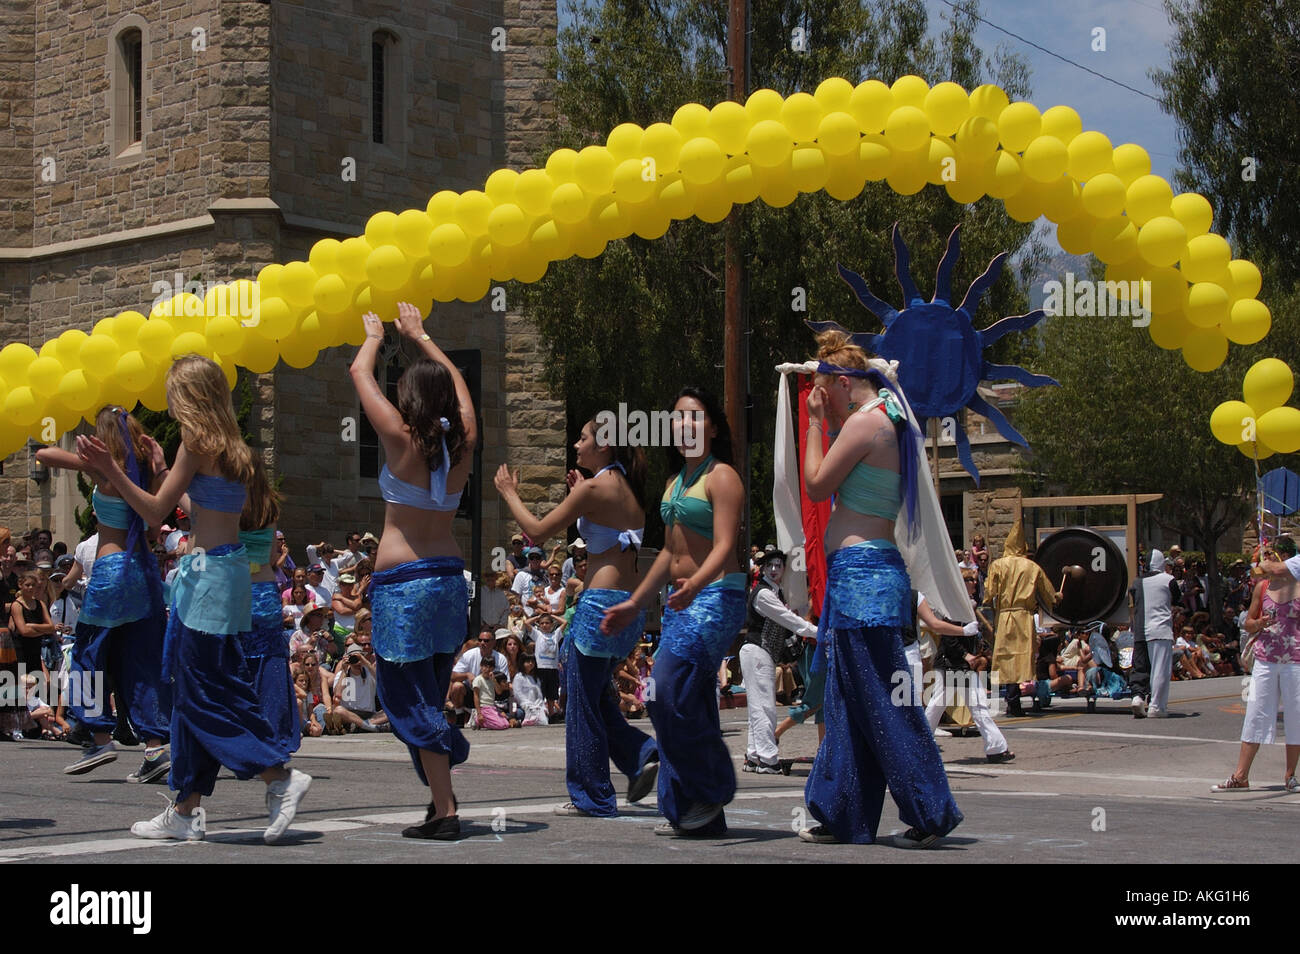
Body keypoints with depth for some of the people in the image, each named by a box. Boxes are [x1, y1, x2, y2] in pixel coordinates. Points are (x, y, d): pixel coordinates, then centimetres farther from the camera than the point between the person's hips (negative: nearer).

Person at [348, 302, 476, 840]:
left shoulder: (403, 441, -11)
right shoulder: (463, 444, 2)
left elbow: (360, 373, 2)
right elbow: (457, 382, 22)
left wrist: (374, 336, 21)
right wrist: (419, 336, 34)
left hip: (401, 582, -6)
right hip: (450, 577, 6)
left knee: (409, 699, -2)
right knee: (430, 696, 18)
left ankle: (444, 813, -6)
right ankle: (441, 793, 23)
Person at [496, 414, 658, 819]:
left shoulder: (593, 487, -12)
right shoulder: (628, 489, 12)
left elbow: (538, 531, -7)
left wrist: (509, 494, 6)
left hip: (601, 602, -9)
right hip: (630, 603, 9)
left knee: (582, 700, 2)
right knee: (596, 694, 20)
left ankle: (591, 797, 8)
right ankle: (640, 753, 5)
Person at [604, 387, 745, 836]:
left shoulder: (722, 476, -8)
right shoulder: (676, 482, 18)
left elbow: (724, 545, -19)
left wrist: (694, 585, -37)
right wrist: (634, 605, 25)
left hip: (715, 597, -9)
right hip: (681, 599, 9)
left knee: (670, 695, -17)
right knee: (690, 704, 7)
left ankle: (711, 792, -3)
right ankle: (691, 812, 10)